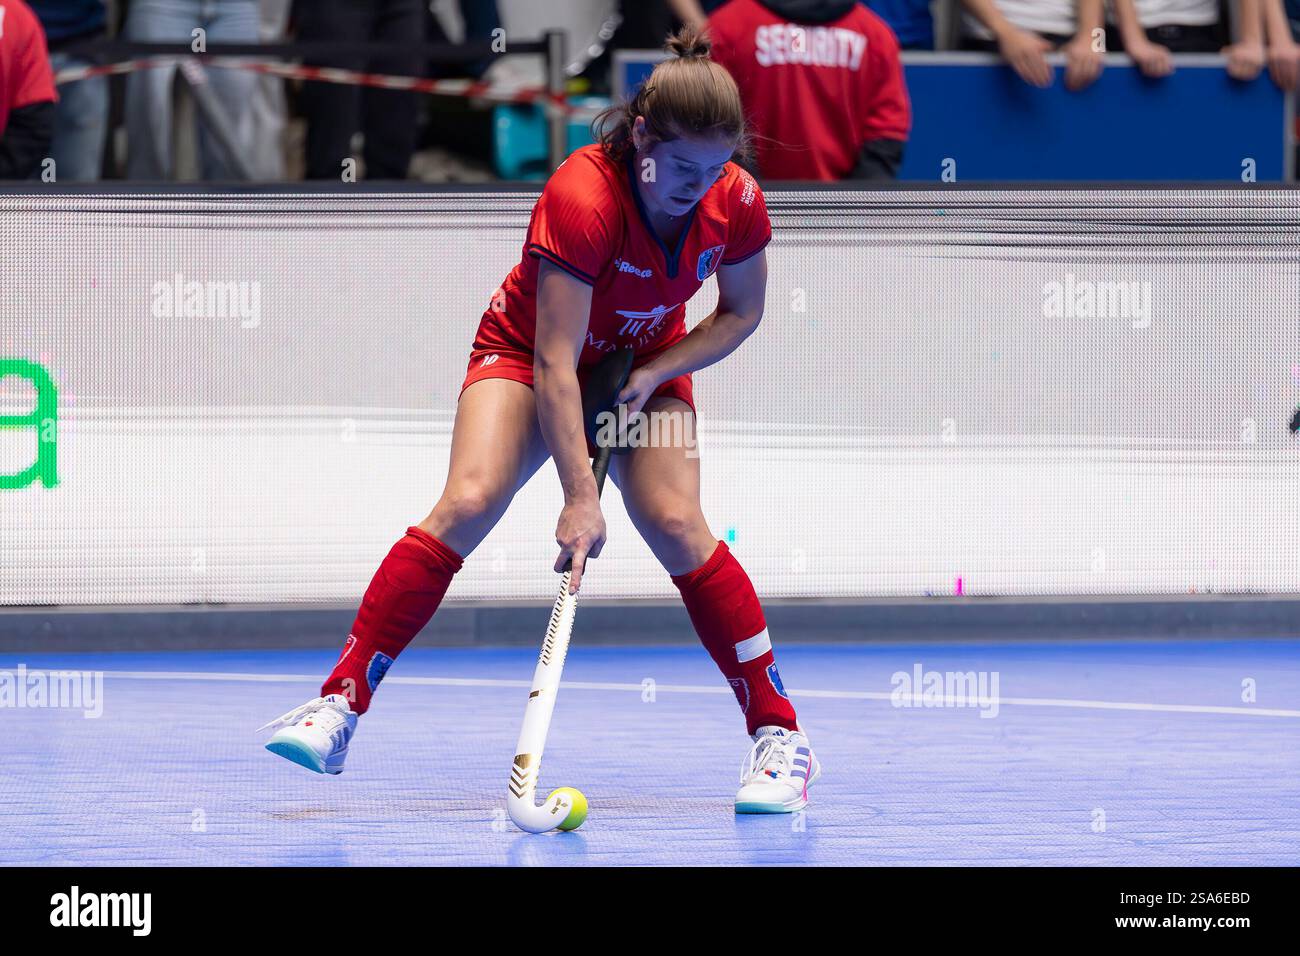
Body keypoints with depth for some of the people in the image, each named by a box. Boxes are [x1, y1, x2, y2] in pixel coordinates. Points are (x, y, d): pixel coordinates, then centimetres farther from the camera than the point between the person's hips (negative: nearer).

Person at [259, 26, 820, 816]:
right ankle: (340, 708, -20)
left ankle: (780, 737, -12)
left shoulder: (737, 202, -20)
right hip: (529, 354, -3)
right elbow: (555, 365, -34)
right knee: (468, 501, -24)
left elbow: (741, 313, -1)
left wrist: (654, 370, -17)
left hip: (648, 365, 3)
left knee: (675, 522, -19)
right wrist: (580, 499, -39)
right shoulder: (582, 197, -34)